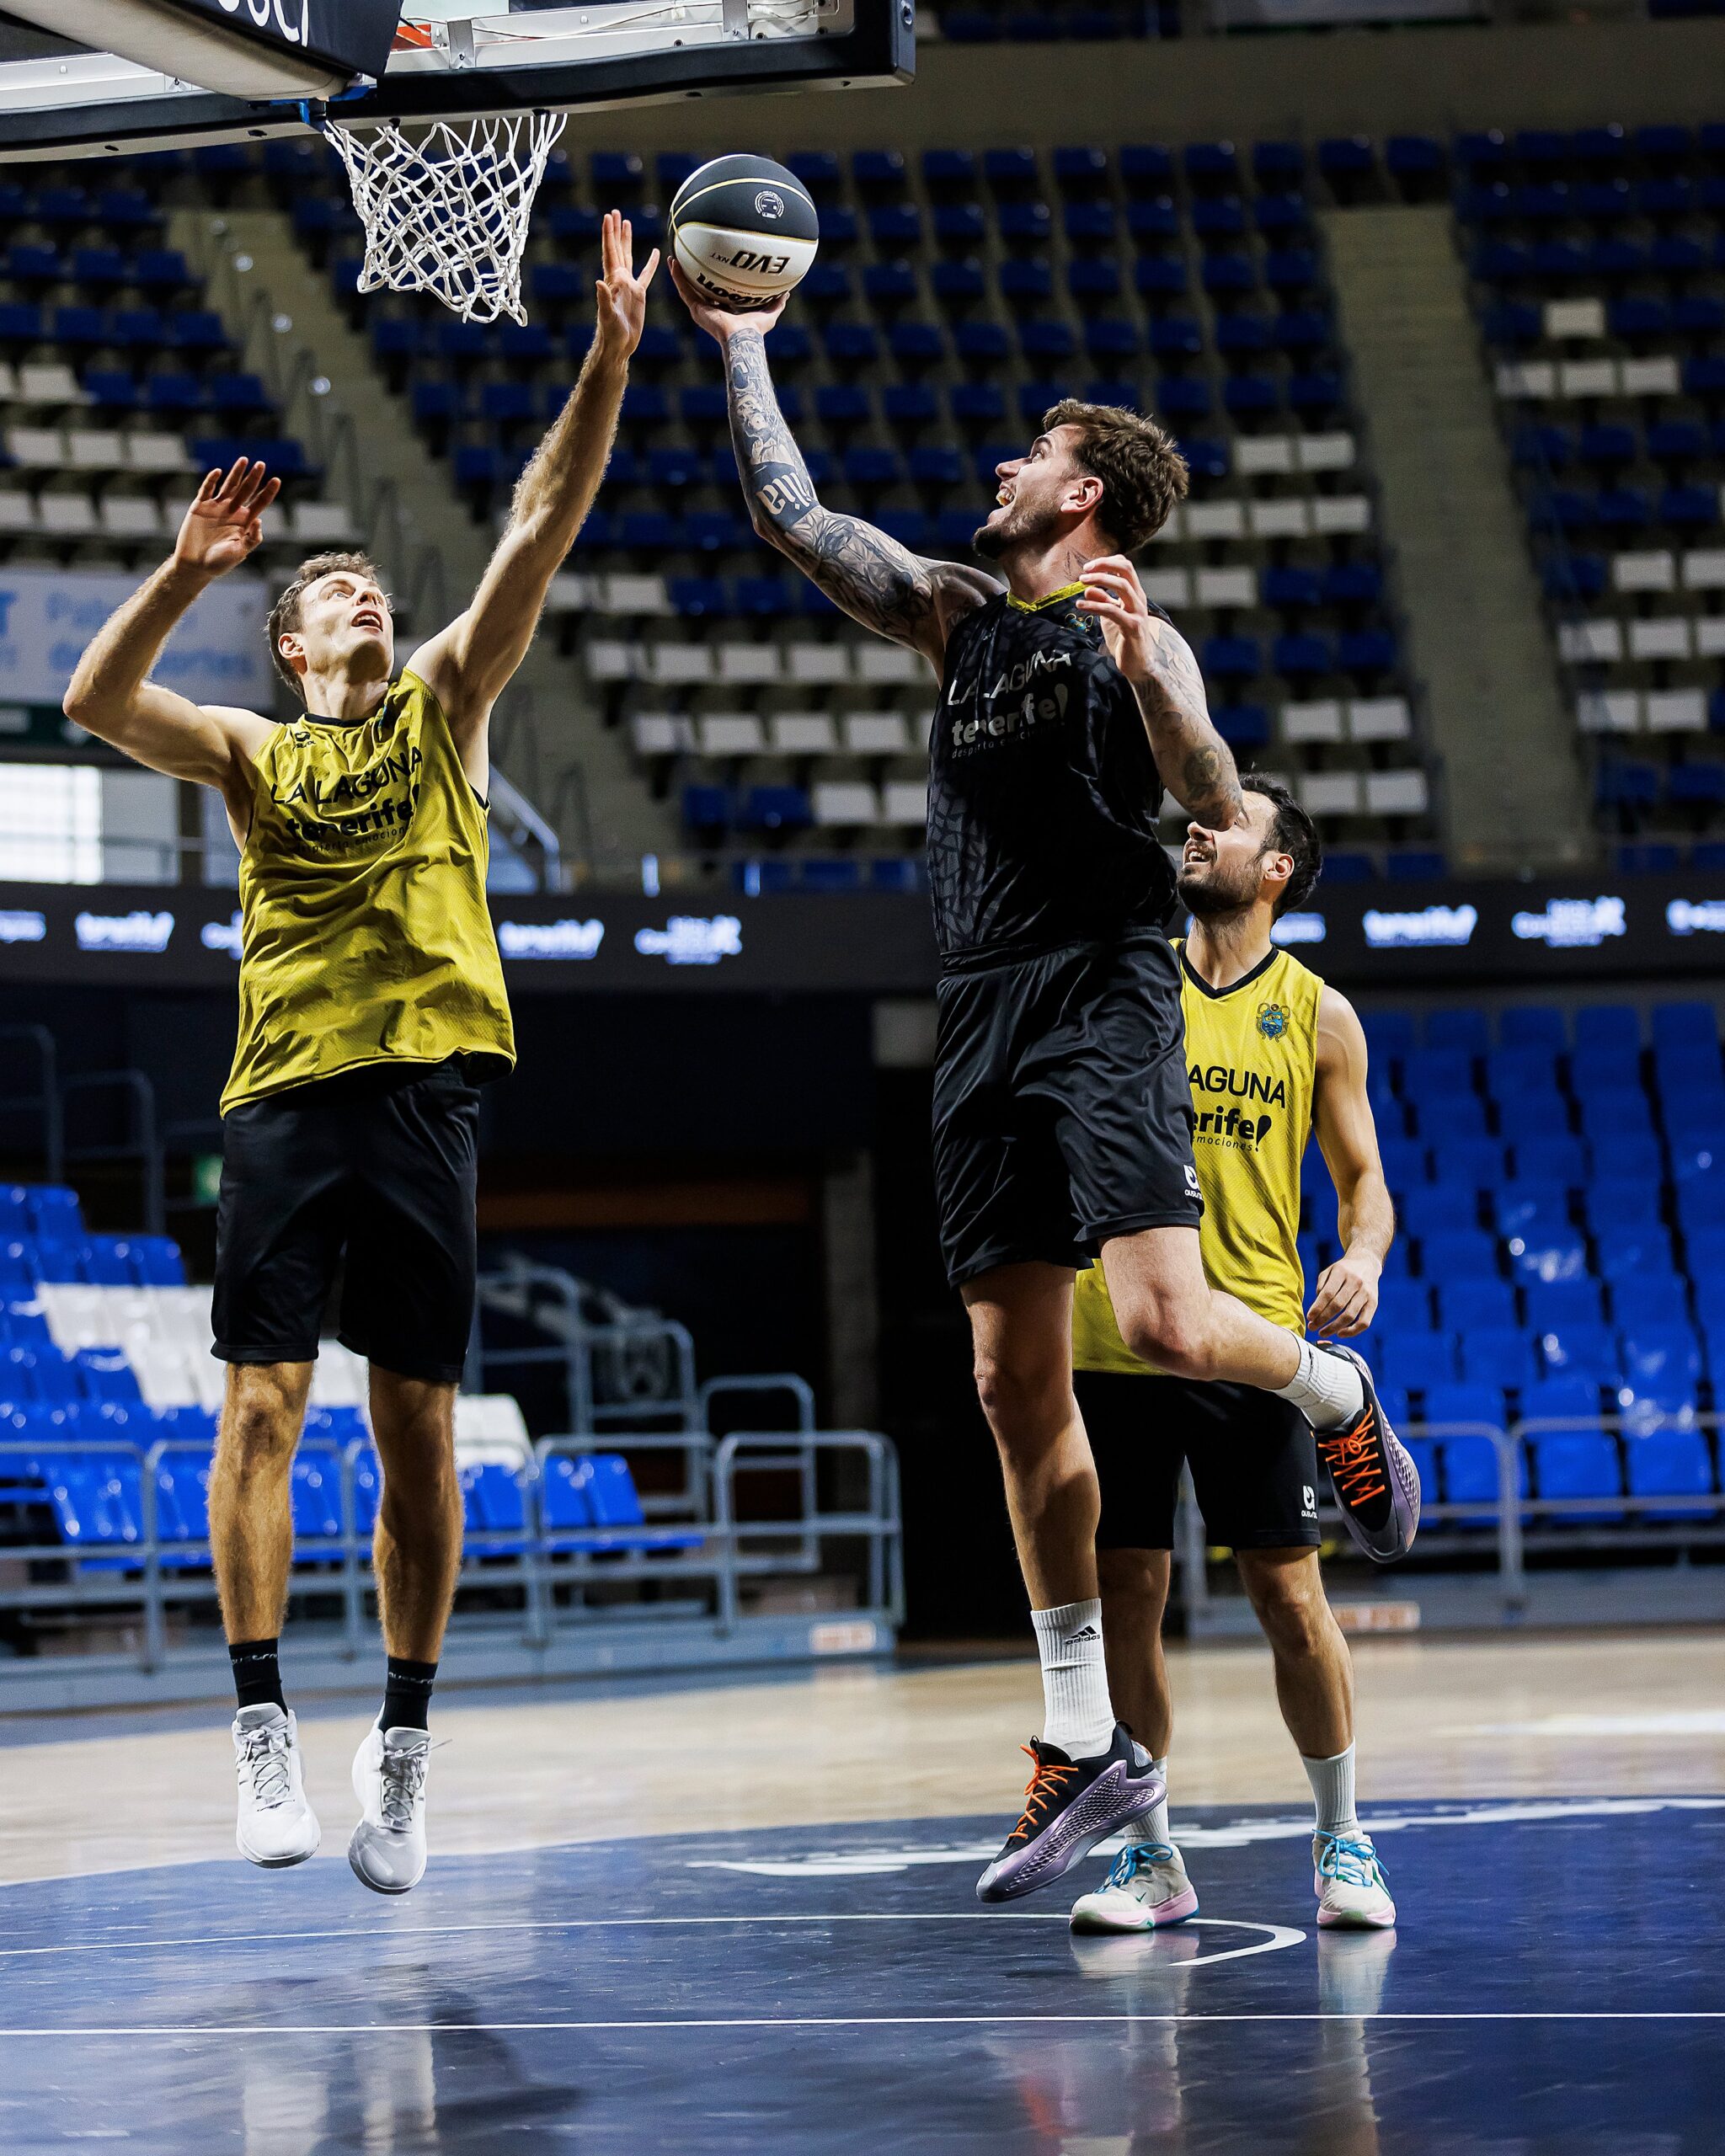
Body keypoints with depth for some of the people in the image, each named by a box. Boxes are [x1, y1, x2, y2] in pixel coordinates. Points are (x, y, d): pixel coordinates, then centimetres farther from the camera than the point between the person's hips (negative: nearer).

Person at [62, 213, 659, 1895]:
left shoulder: (443, 709, 16)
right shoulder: (251, 753, 13)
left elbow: (540, 529, 6)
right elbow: (94, 701, -5)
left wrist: (610, 355, -2)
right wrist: (186, 574, -16)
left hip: (423, 1088, 1)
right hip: (285, 1094, -1)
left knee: (418, 1430, 2)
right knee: (262, 1406, -9)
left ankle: (402, 1747, 9)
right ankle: (263, 1725, -7)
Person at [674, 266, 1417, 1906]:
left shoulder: (1132, 634, -2)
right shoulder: (953, 611, 17)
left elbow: (1217, 802, -15)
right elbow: (792, 516, 18)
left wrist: (1136, 664, -28)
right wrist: (742, 352, 19)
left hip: (1103, 988, -6)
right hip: (983, 1011, 7)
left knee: (1164, 1321, -23)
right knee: (1015, 1381, 4)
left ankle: (1338, 1392, 13)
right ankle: (1084, 1744, 9)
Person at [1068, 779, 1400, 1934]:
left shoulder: (1317, 1014, 4)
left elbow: (1362, 1175, 5)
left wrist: (1365, 1255, -13)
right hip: (1113, 1343, 1)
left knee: (1290, 1596, -2)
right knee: (1123, 1599, 2)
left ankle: (1343, 1842, 13)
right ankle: (1151, 1854, 14)